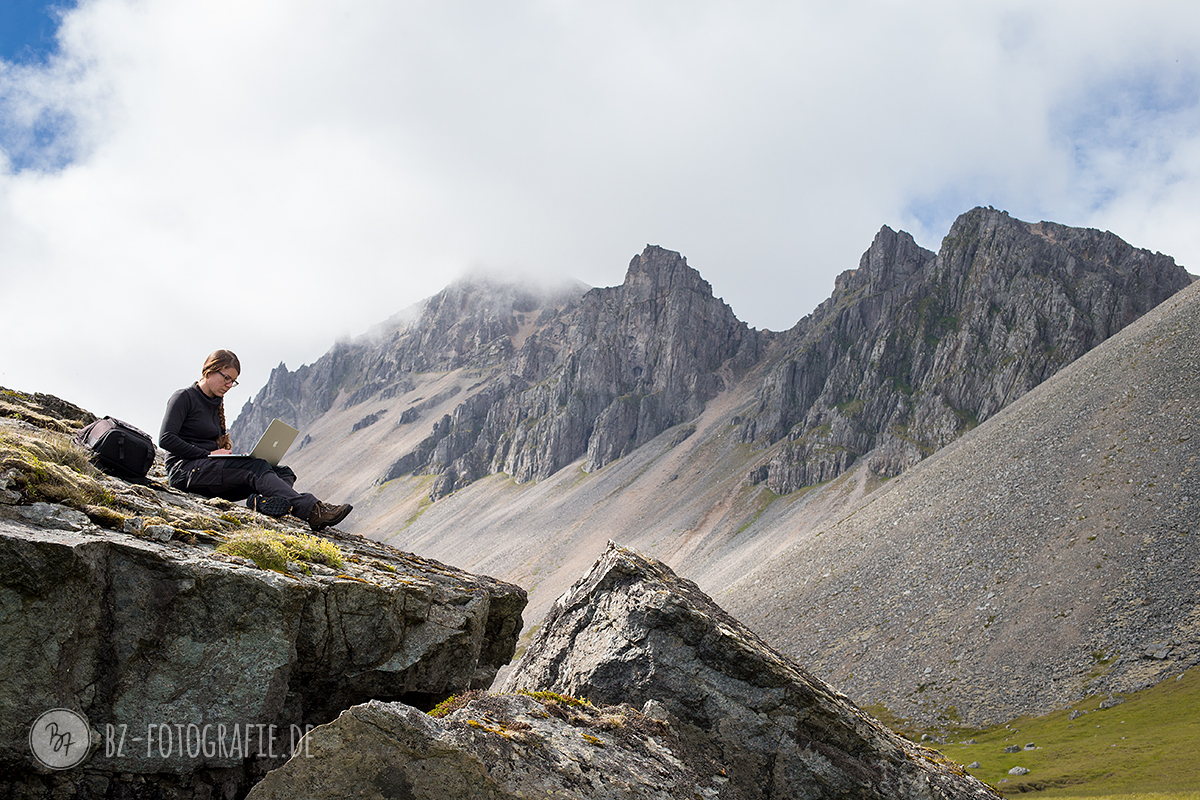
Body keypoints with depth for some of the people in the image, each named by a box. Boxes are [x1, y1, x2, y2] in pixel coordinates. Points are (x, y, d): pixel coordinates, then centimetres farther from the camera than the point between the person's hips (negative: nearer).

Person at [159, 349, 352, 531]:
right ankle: (312, 510, -47)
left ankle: (267, 502, -52)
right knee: (256, 467, -31)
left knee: (284, 472, -15)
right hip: (185, 470, -8)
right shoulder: (183, 398, 0)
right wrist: (208, 454, -15)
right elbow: (166, 439, -12)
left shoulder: (216, 404, 23)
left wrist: (232, 455, 1)